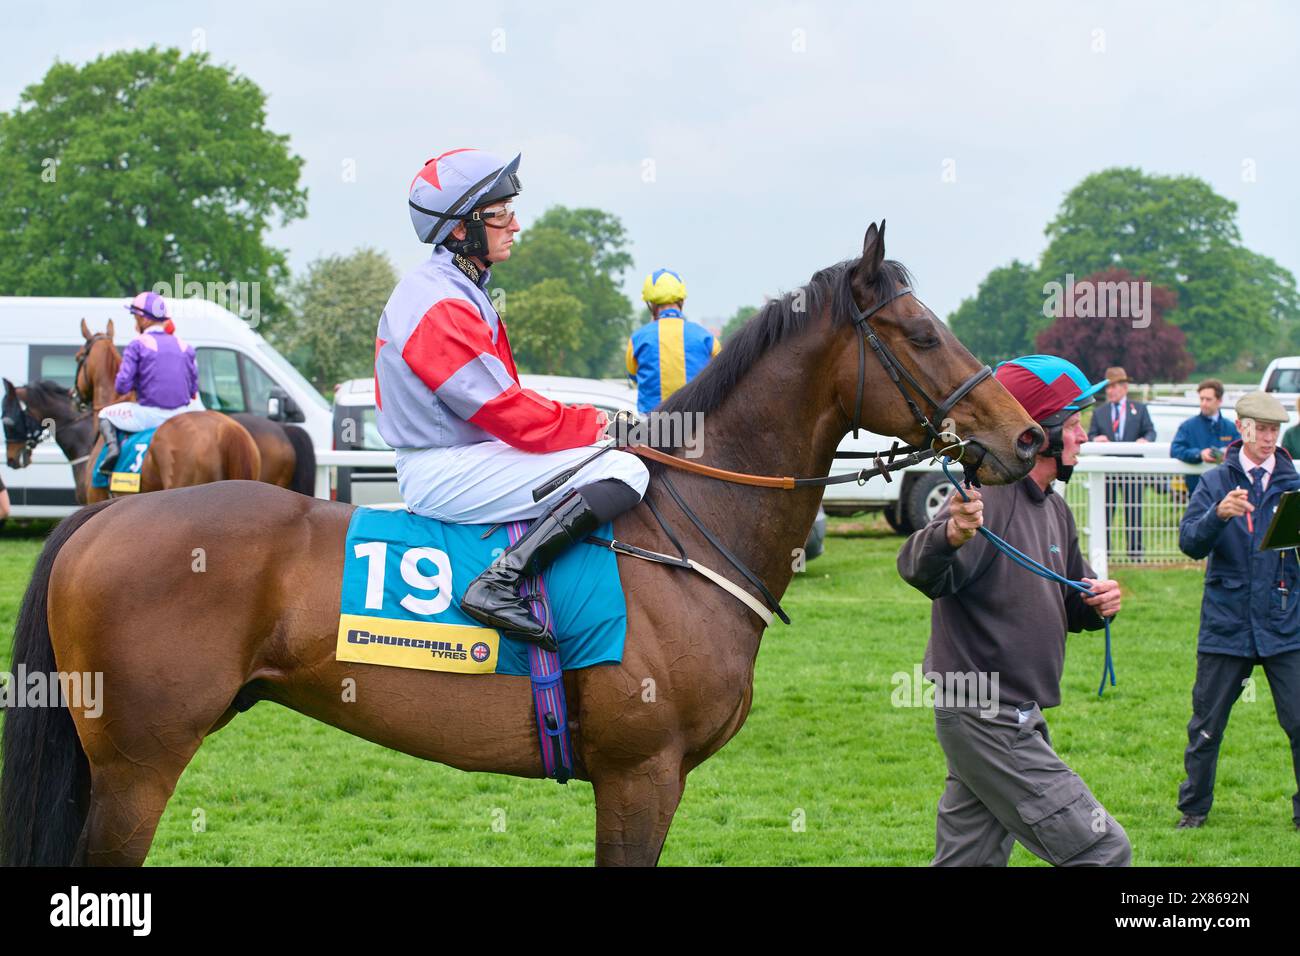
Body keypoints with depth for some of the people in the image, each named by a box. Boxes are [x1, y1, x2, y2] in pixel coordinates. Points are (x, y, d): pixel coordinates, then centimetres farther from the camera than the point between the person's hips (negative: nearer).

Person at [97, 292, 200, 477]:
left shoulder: (138, 346, -6)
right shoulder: (184, 346, 8)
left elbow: (122, 386, -10)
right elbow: (193, 388, 9)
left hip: (149, 415, -3)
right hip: (180, 416, 3)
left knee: (105, 414, 21)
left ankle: (112, 446, -7)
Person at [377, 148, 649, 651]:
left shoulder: (449, 290, 16)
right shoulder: (441, 308, -18)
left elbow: (501, 403, 19)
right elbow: (512, 414, -19)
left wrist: (589, 422, 9)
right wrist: (601, 425, -7)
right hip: (447, 474, -11)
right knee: (624, 470, -20)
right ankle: (500, 584, -26)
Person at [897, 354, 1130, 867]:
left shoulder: (1054, 509, 14)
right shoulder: (988, 496, -16)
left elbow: (1068, 605, 24)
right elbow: (922, 573, -33)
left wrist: (1098, 604, 0)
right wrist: (950, 536, -55)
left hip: (1015, 720, 10)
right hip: (987, 723, -10)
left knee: (967, 861, 12)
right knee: (1103, 851, -8)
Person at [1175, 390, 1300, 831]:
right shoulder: (1216, 483, 4)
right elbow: (1190, 543, -8)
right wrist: (1219, 515, -27)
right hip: (1226, 624, 0)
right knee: (1206, 724, 7)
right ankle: (1194, 808, 22)